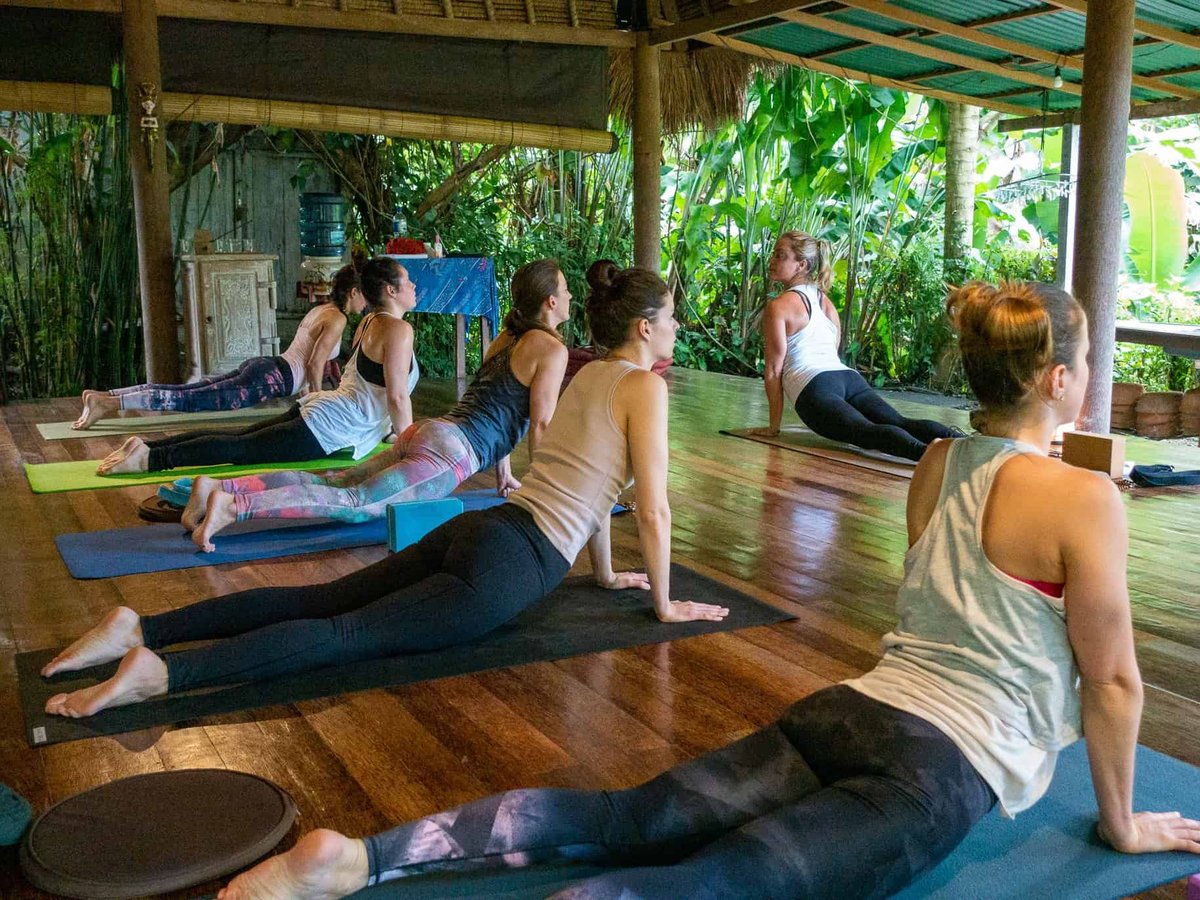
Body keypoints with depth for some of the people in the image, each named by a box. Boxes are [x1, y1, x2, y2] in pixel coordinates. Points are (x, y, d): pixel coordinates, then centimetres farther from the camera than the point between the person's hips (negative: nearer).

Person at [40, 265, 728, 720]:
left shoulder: (592, 374, 21)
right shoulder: (645, 386, -5)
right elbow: (654, 508, -8)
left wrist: (606, 573, 36)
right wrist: (665, 602, 5)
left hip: (476, 528, 8)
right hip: (510, 566, -8)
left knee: (323, 600, 3)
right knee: (346, 633, -19)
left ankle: (143, 629, -5)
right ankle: (163, 670, -32)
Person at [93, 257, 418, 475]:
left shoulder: (369, 322, 17)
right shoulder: (398, 330, -13)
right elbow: (398, 397, -17)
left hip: (315, 409, 9)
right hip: (327, 429, -9)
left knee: (236, 438, 8)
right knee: (237, 449, -12)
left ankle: (149, 445, 3)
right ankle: (150, 458, -18)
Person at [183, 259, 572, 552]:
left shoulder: (507, 339, 24)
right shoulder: (551, 349, -3)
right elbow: (541, 425, -5)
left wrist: (504, 474, 33)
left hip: (425, 432, 9)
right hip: (451, 450, -8)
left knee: (330, 483, 2)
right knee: (354, 502, -19)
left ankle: (218, 488, -9)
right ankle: (233, 505, -33)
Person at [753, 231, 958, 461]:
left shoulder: (777, 307, 5)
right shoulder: (825, 301, 27)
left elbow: (774, 369, 2)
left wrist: (773, 427, 6)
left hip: (815, 386, -7)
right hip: (849, 378, 7)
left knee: (867, 432, -28)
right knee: (901, 423, -11)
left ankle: (928, 453, -55)